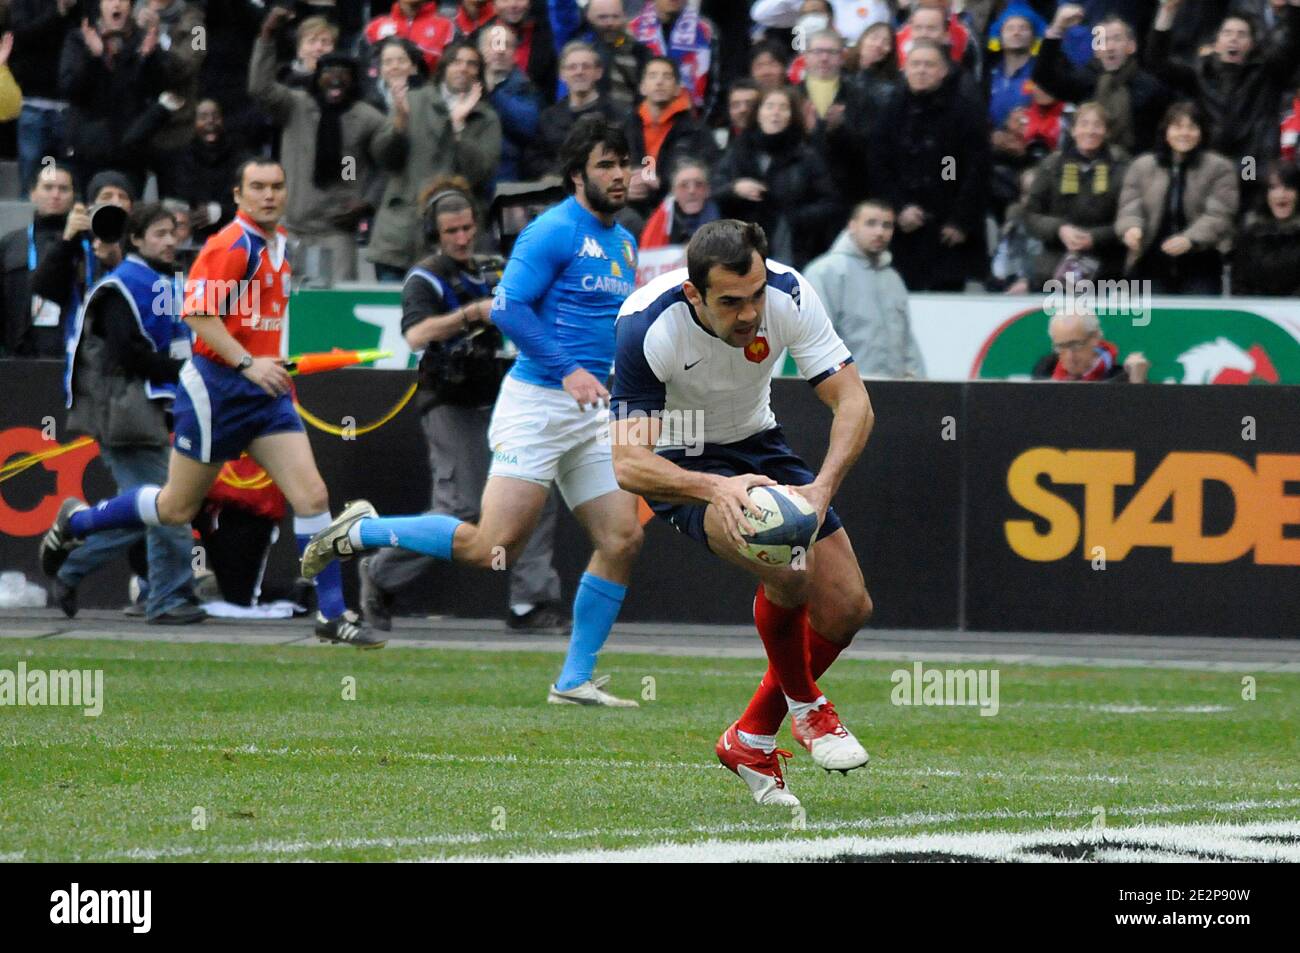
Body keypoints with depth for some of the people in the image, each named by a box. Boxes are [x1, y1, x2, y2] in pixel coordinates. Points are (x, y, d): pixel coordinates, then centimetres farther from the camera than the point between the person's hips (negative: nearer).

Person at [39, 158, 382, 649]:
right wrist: (247, 364, -27)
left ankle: (333, 615, -2)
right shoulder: (231, 245, -16)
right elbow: (197, 312, -22)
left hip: (264, 388, 7)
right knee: (177, 508, 6)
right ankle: (76, 520, 29)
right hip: (216, 387, -7)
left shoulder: (277, 242, 11)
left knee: (312, 495, -6)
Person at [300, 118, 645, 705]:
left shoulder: (624, 243, 17)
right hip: (538, 406, -8)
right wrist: (568, 369, -23)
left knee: (622, 540, -3)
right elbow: (508, 307, -18)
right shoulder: (553, 231, -10)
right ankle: (360, 533, 5)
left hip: (594, 414, 8)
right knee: (493, 548, -14)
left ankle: (575, 680, 7)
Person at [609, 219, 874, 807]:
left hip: (757, 447, 5)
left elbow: (853, 403, -21)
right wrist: (716, 489, -50)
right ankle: (806, 706, -2)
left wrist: (822, 488, -38)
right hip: (679, 464, -5)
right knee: (789, 567, -31)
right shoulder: (646, 328, -32)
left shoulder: (789, 295, -23)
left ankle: (751, 738, 17)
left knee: (847, 607, -4)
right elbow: (629, 463, -33)